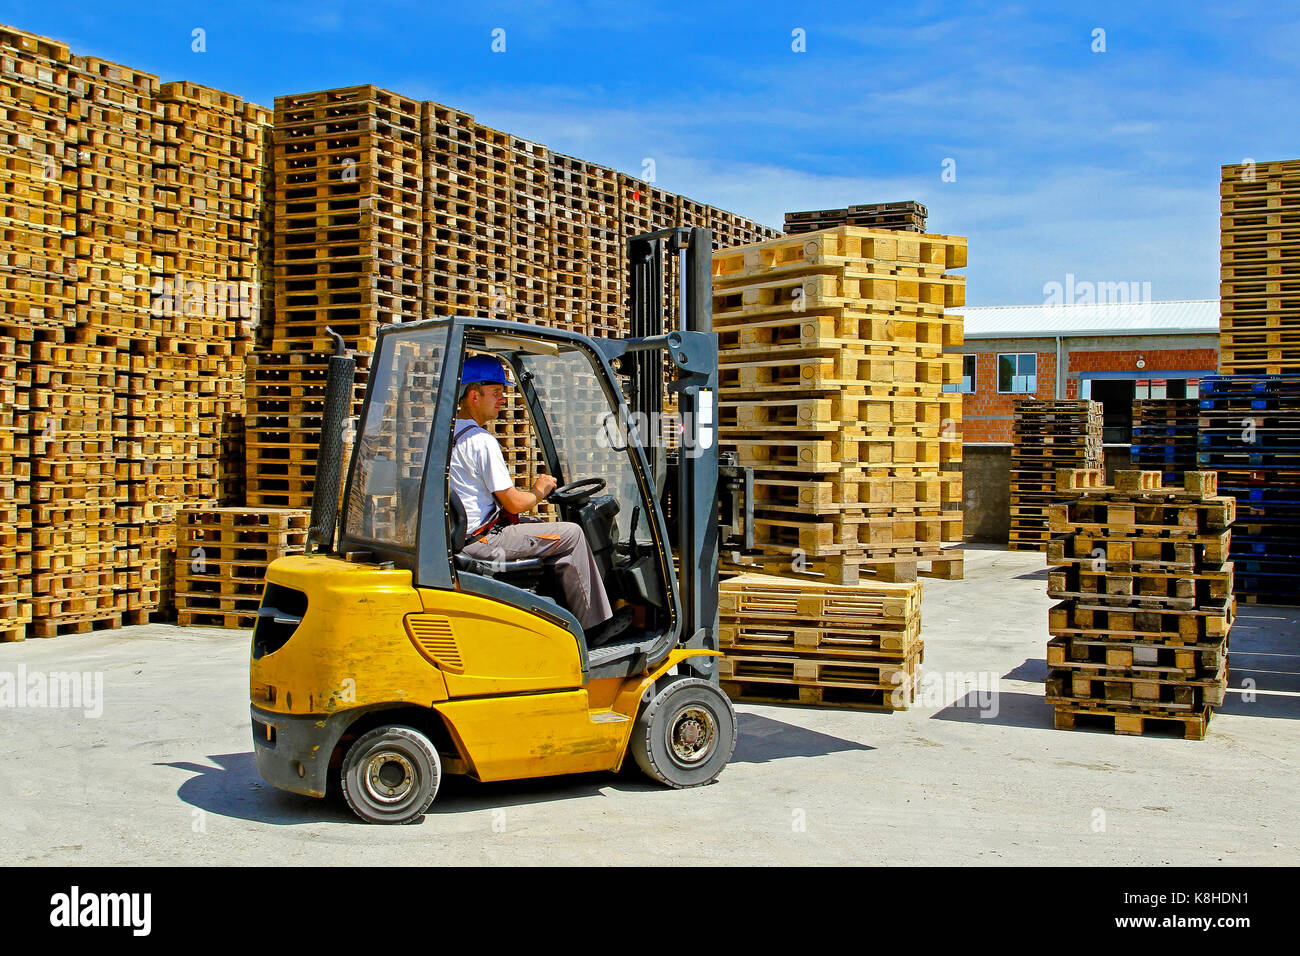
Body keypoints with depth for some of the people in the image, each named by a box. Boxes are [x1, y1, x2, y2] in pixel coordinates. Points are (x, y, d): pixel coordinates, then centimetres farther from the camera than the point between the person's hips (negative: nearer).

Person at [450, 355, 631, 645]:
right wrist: (539, 492, 4)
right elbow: (513, 503, -17)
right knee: (570, 534, -4)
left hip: (456, 536, 10)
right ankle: (593, 625, 4)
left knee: (540, 527, 25)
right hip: (482, 542, -10)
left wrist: (526, 492, 14)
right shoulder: (481, 441, -18)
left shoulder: (446, 433, 12)